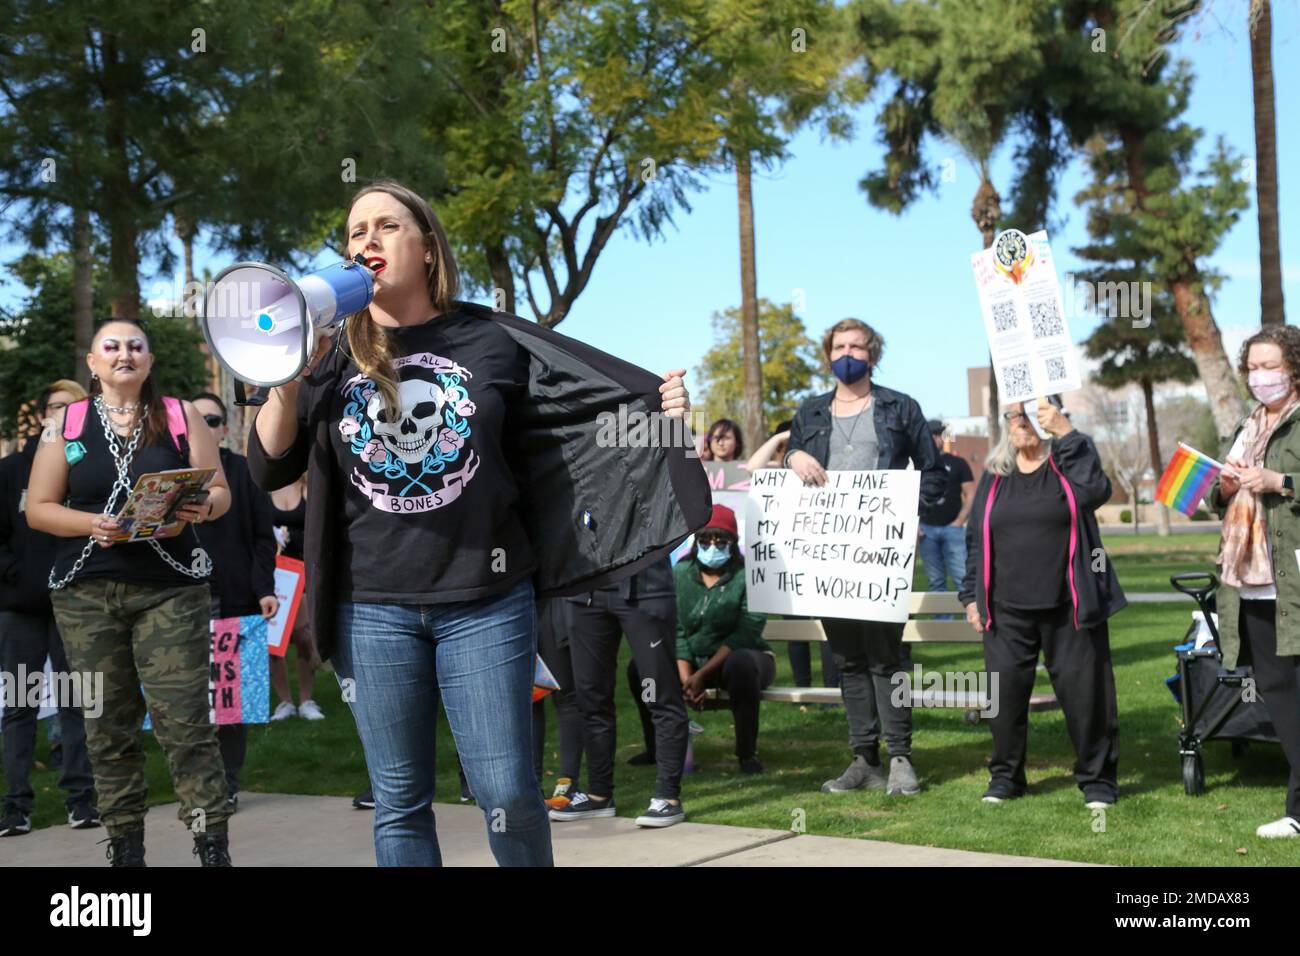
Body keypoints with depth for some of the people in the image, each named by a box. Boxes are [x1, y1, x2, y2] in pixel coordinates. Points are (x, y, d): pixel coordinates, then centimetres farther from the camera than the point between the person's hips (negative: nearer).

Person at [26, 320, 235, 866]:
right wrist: (91, 523, -13)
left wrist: (201, 508, -16)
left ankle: (214, 848, -7)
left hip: (170, 589, -1)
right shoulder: (67, 423, 8)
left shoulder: (181, 417, 7)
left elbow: (219, 492, 7)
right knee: (108, 724, 5)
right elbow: (38, 509, 6)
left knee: (184, 721, -9)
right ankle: (125, 848, 14)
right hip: (86, 593, 2)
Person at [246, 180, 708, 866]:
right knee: (399, 802, 8)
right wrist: (288, 383, -13)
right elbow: (269, 468, 3)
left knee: (506, 792, -2)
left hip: (485, 601, -2)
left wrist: (655, 408, -12)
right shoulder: (333, 358, 7)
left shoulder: (491, 341, 3)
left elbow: (586, 405, 7)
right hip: (373, 609, 2)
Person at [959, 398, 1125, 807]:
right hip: (1007, 609, 3)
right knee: (1005, 691, 4)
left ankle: (1097, 778, 12)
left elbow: (1095, 490, -19)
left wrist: (1067, 433, -19)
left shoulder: (1066, 464, 4)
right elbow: (976, 538, 15)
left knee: (1084, 690, -1)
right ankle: (1006, 774, 19)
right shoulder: (994, 476, 13)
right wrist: (972, 596, 11)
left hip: (1068, 607, -3)